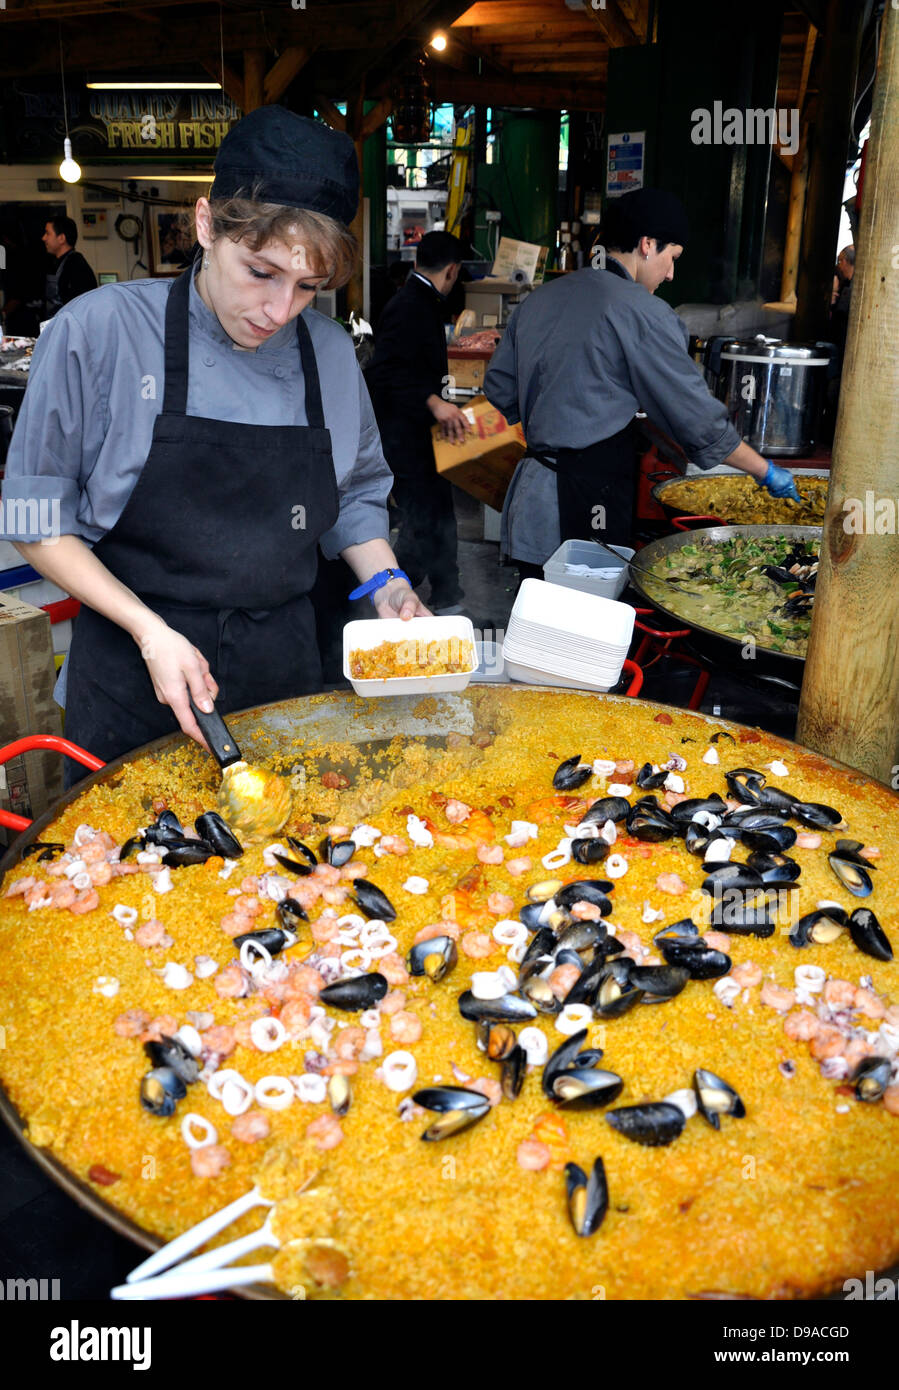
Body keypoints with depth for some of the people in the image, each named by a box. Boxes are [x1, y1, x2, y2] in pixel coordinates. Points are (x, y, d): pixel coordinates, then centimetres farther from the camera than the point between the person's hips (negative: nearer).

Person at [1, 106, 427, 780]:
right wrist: (149, 630, -16)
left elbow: (355, 496, 13)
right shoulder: (97, 332, -11)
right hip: (133, 680, -3)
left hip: (285, 673, 3)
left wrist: (386, 585, -4)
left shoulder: (330, 351, -1)